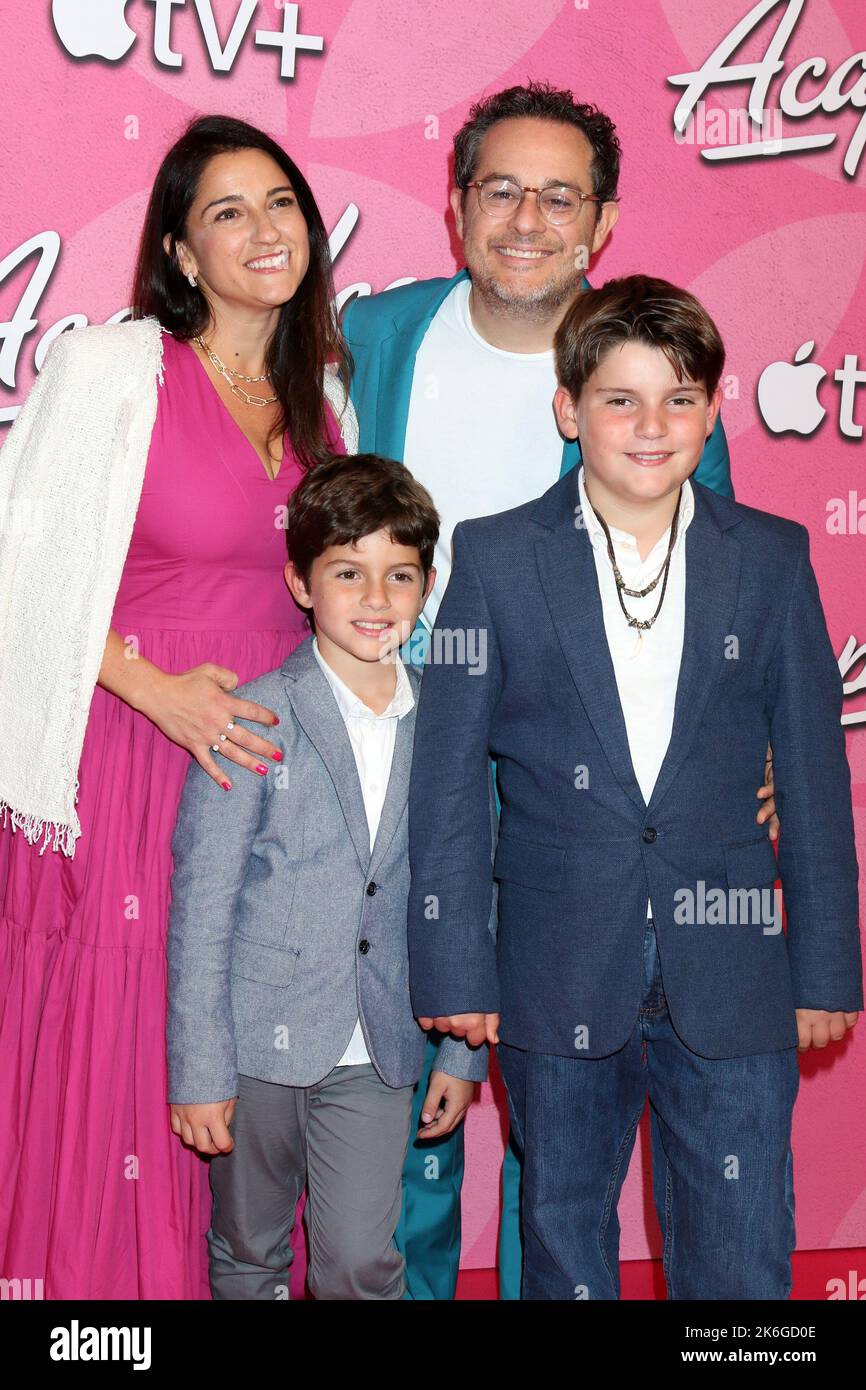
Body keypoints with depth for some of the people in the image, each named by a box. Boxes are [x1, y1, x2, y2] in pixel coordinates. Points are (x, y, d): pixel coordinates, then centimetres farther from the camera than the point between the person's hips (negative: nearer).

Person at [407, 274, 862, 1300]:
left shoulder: (772, 559, 3)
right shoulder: (496, 558, -2)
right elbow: (447, 778, -2)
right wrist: (453, 970, -4)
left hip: (730, 976, 1)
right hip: (558, 976, 0)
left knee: (743, 1261, 6)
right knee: (563, 1251, 15)